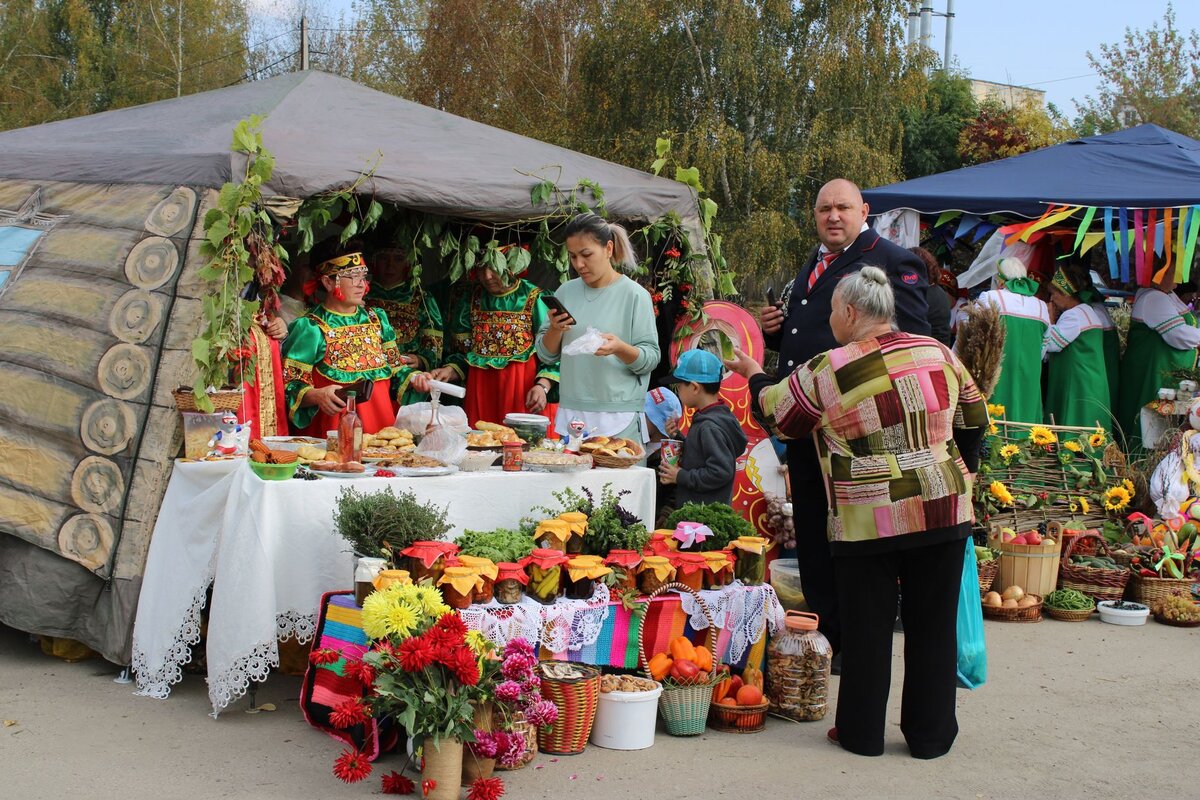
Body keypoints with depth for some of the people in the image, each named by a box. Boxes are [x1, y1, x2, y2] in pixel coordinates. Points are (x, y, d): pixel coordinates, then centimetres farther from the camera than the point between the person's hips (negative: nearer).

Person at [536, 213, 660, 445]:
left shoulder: (634, 295, -2)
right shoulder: (566, 292, 9)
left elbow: (650, 358, -5)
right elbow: (546, 354, 13)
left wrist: (619, 348, -23)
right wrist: (555, 330, -7)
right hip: (569, 414, 4)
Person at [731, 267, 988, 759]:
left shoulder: (826, 372, -7)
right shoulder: (938, 354, 4)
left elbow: (777, 413, 7)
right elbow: (973, 421, 13)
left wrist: (754, 375, 26)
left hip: (868, 520, -3)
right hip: (943, 511, 3)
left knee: (866, 627, 8)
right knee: (933, 624, 10)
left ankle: (862, 733, 17)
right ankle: (930, 735, 18)